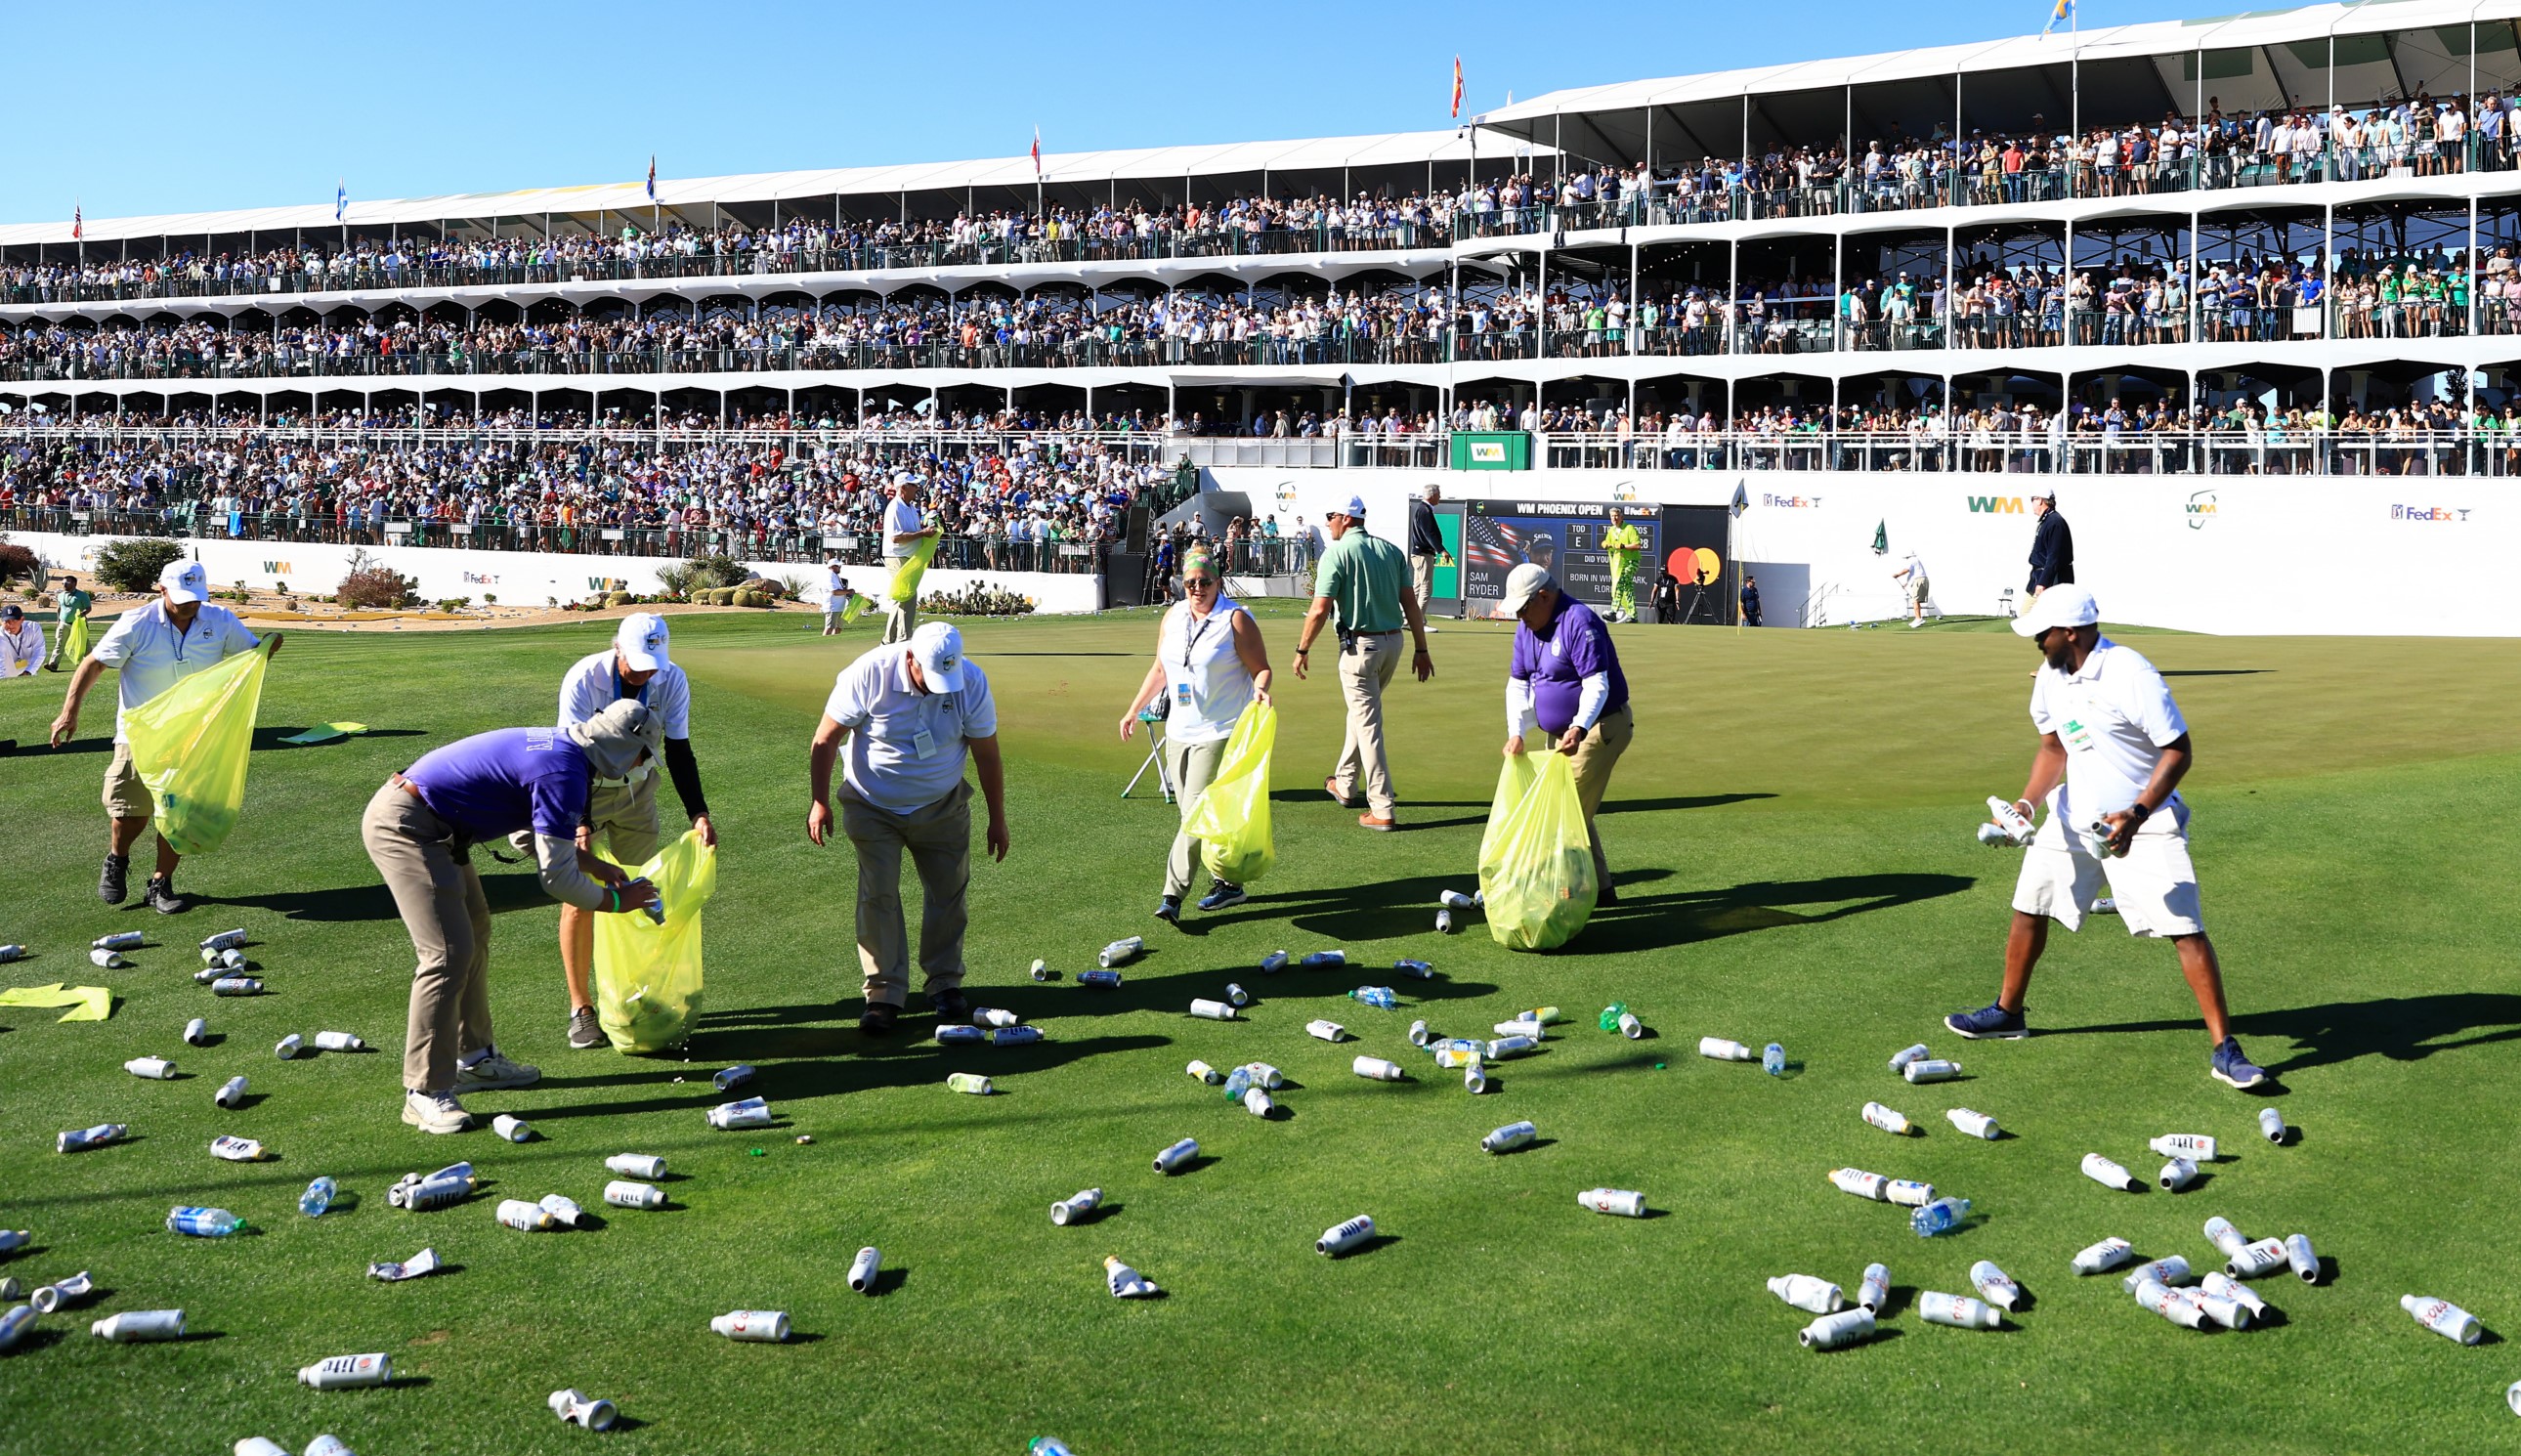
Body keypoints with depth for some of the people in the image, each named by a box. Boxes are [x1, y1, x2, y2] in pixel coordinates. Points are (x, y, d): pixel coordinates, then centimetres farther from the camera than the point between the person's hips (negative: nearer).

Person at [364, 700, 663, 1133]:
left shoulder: (558, 745, 10)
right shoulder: (563, 773, -20)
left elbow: (544, 835, 25)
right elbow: (557, 878, -18)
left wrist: (598, 866, 24)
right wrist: (616, 901, -4)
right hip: (404, 828, -11)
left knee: (473, 932, 20)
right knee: (448, 954, -14)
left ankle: (474, 1058, 29)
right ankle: (424, 1094, -10)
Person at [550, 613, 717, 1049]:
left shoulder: (671, 680, -17)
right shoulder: (583, 679, -27)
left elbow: (678, 751, -10)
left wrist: (699, 813, -20)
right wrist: (582, 824, -38)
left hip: (637, 788, 3)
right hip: (583, 789, -3)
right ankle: (580, 1007, 3)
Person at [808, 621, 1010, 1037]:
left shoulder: (971, 683, -18)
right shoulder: (869, 675, -23)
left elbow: (987, 754, -6)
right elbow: (825, 741, -13)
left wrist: (998, 819, -1)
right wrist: (820, 803, -12)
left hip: (942, 809, 2)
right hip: (873, 807, -2)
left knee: (947, 892, 5)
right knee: (878, 896, -6)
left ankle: (945, 983, 21)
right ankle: (884, 994, 1)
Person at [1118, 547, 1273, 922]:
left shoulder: (1236, 619, -7)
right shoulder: (1172, 617, 10)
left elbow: (1262, 669, -7)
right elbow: (1160, 669, 20)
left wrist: (1260, 688, -28)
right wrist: (1134, 711, 22)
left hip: (1220, 734, -7)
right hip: (1179, 732, 7)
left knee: (1197, 814, -11)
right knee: (1193, 815, 10)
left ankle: (1173, 896, -12)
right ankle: (1228, 883, 22)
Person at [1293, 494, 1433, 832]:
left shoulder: (1337, 553, -11)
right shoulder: (1391, 550, 7)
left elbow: (1320, 610, -15)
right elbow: (1410, 603, 5)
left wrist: (1302, 650, -4)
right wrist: (1421, 649, 9)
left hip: (1359, 645, -7)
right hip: (1393, 641, 7)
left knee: (1368, 725, -3)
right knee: (1361, 713, 24)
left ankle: (1383, 810, -4)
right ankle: (1346, 785, 38)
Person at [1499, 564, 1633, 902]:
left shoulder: (1579, 622, -22)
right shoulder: (1527, 627, 6)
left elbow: (1597, 684, -28)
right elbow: (1517, 684, 9)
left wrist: (1579, 727, -40)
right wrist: (1516, 732, -5)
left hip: (1599, 727, -10)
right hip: (1560, 733, 10)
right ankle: (1600, 889, 21)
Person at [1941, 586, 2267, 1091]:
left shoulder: (2132, 676, -23)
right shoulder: (2050, 679, 1)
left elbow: (2179, 752, -20)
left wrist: (2137, 814, -30)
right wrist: (2028, 802, -2)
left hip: (2142, 822, -7)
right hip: (2074, 817, 7)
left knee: (2185, 930, -12)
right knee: (2028, 907, 11)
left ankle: (2224, 1049, -5)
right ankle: (2007, 1014, 30)